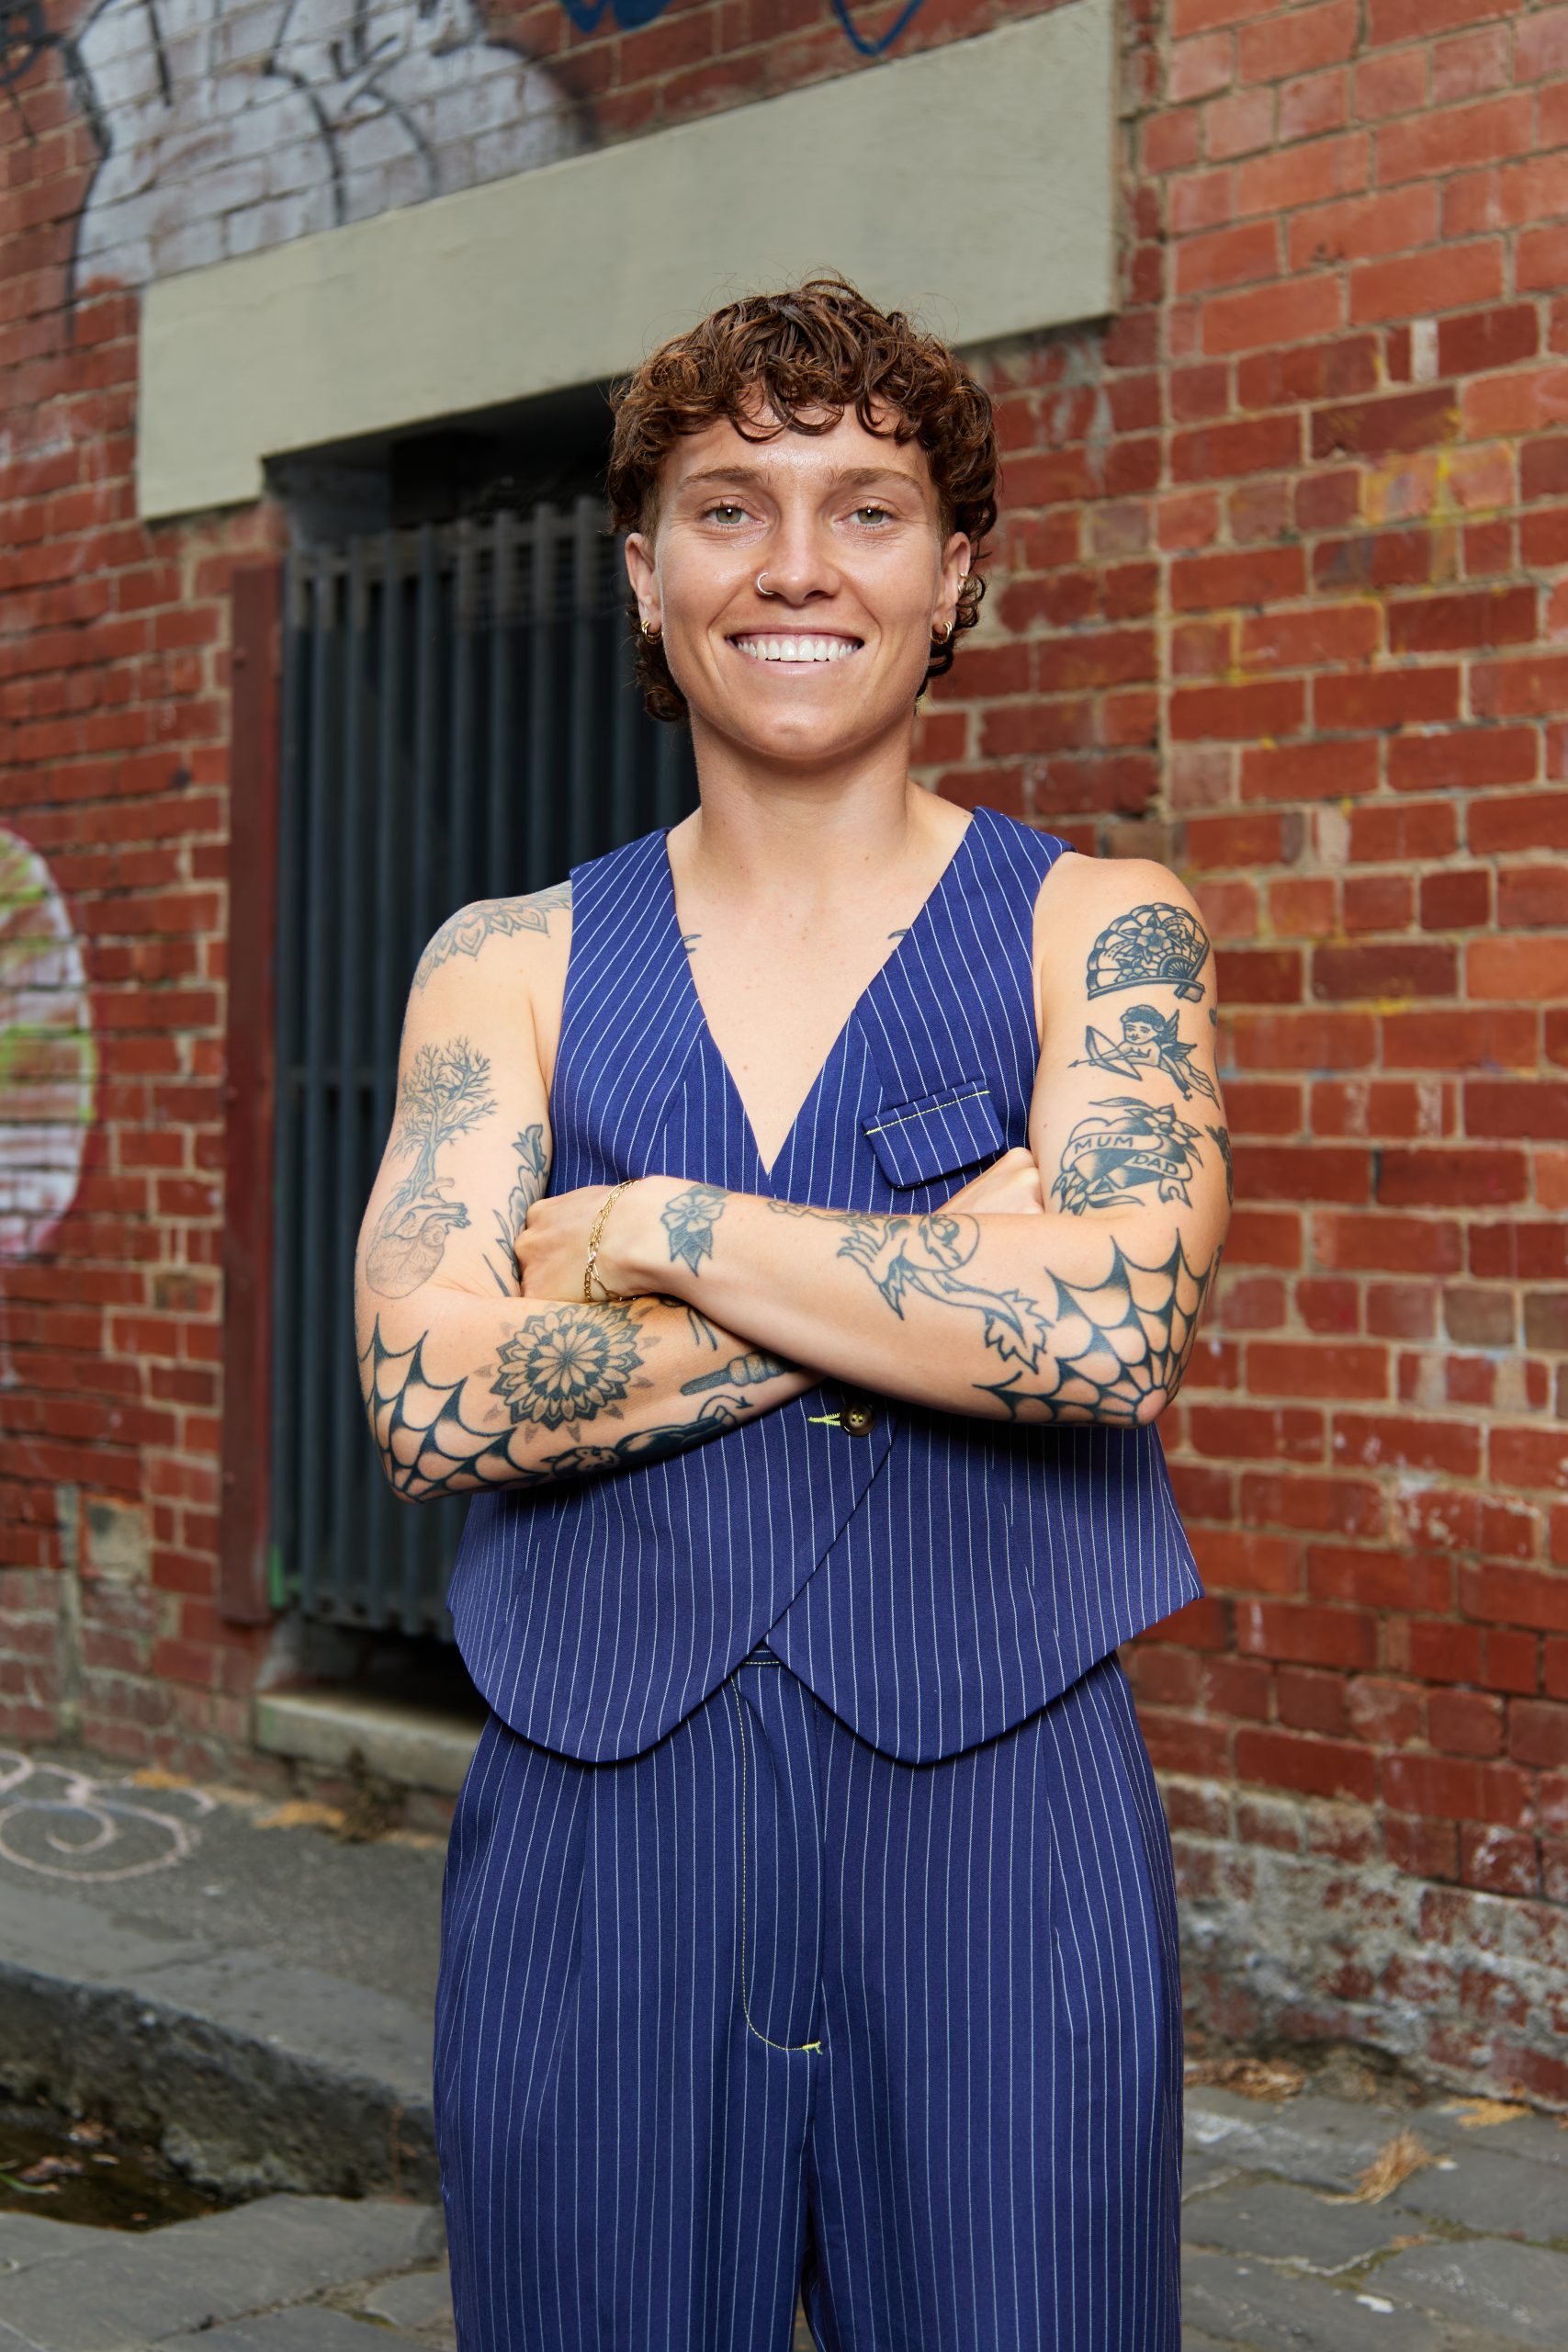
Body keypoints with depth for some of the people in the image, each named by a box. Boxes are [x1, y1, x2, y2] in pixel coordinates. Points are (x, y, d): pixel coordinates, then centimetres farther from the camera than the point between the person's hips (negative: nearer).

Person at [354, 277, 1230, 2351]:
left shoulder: (1099, 929, 1)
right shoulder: (512, 964, 5)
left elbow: (1115, 1328, -16)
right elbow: (431, 1397, -10)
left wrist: (661, 1229, -11)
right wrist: (941, 1276, -13)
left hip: (997, 1820, -1)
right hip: (592, 1834, 2)